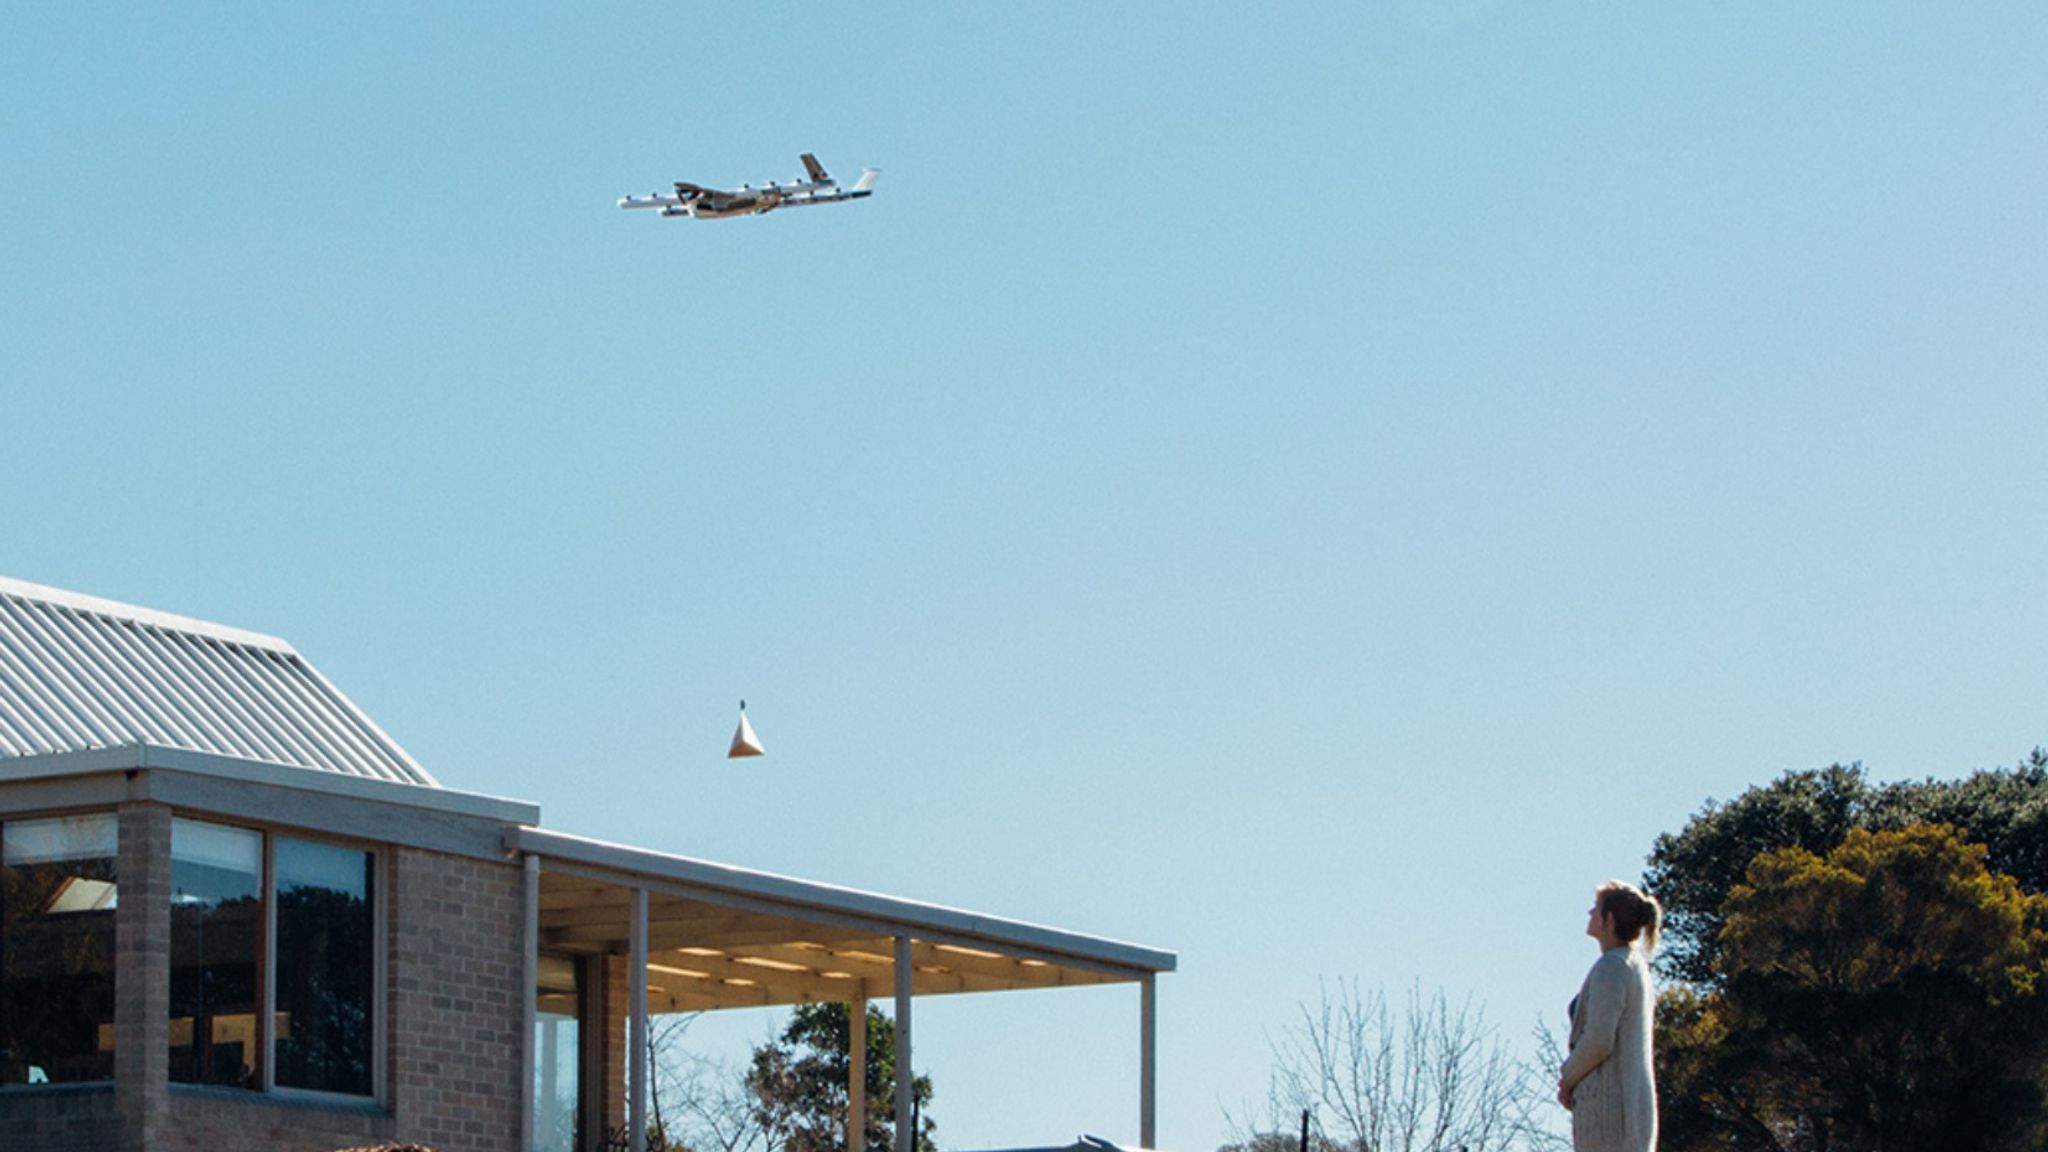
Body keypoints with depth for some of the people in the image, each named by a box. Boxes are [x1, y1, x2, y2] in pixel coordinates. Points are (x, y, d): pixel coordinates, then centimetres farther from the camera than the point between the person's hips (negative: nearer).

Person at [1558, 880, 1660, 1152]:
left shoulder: (1611, 967, -12)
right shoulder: (1636, 965, 18)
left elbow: (1599, 1040, -20)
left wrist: (1567, 1078, -4)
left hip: (1607, 1100, -10)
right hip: (1635, 1099, 10)